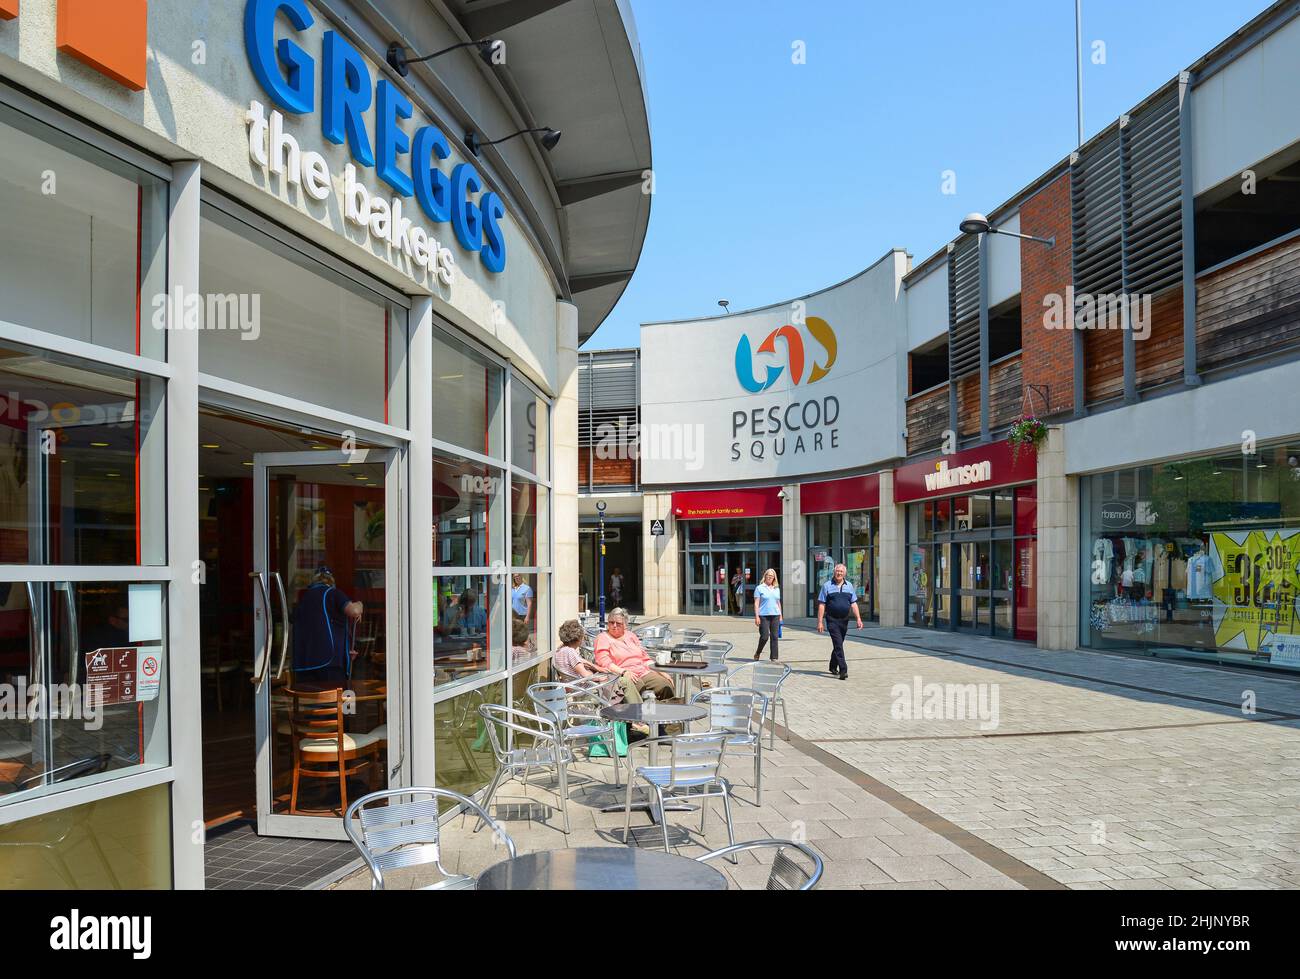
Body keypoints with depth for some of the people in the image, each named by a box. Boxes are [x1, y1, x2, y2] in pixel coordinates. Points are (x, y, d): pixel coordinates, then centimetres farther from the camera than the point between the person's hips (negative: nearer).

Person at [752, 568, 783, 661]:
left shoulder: (777, 589, 15)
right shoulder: (760, 588, 0)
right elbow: (756, 603, -4)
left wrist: (780, 616, 15)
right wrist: (756, 616, -11)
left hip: (775, 615, 5)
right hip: (764, 616, -4)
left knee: (774, 637, 2)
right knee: (764, 636, -7)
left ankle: (774, 657, 8)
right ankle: (757, 653, 17)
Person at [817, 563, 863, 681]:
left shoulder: (849, 586, 9)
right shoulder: (827, 586, -1)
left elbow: (853, 604, 9)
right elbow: (821, 605, -3)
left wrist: (858, 619, -2)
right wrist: (820, 622, -8)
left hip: (844, 620, 4)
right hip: (832, 620, -4)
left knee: (838, 644, 15)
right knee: (838, 645, -13)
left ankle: (833, 667, 32)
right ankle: (843, 670, -16)